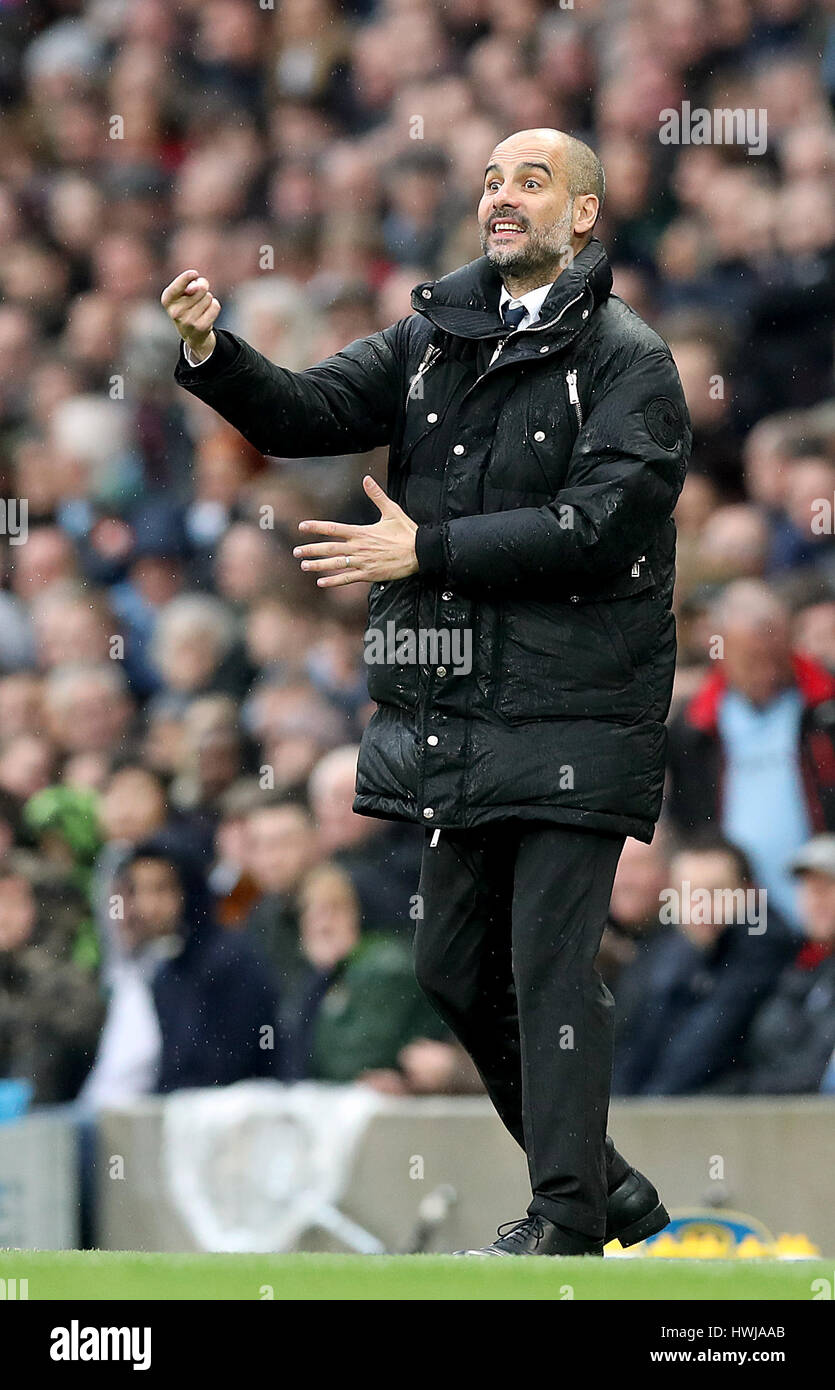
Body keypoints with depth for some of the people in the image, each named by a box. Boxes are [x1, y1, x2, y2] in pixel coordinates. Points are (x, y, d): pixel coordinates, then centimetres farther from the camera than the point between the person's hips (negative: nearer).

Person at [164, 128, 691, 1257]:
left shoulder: (628, 362, -7)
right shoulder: (436, 338, 12)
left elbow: (596, 525, -18)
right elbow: (310, 414, 5)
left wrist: (427, 549, -18)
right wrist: (212, 353, -14)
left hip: (574, 719, -7)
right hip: (462, 714, 7)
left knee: (550, 961, -8)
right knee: (455, 964, 12)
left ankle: (568, 1221, -2)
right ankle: (600, 1181, 26)